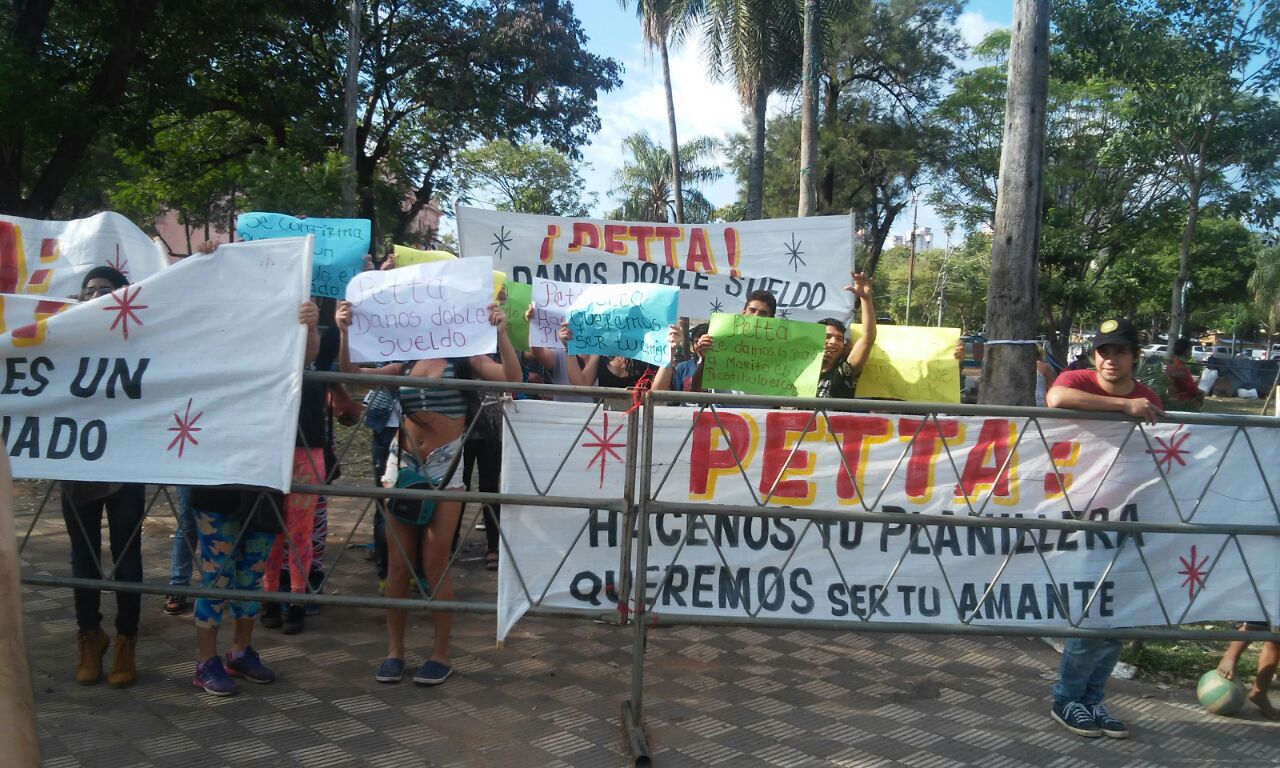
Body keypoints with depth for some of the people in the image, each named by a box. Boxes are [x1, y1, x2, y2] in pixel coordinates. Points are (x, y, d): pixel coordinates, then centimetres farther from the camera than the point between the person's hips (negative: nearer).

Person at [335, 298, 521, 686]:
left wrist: (501, 333, -25)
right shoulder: (404, 363, 11)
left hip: (445, 464, -4)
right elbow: (351, 375, 6)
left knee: (436, 564, 1)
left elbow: (512, 379, -14)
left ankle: (441, 652, 14)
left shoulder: (463, 359, 0)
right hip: (406, 464, 4)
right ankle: (394, 649, 18)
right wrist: (345, 333, -7)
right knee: (397, 564, 6)